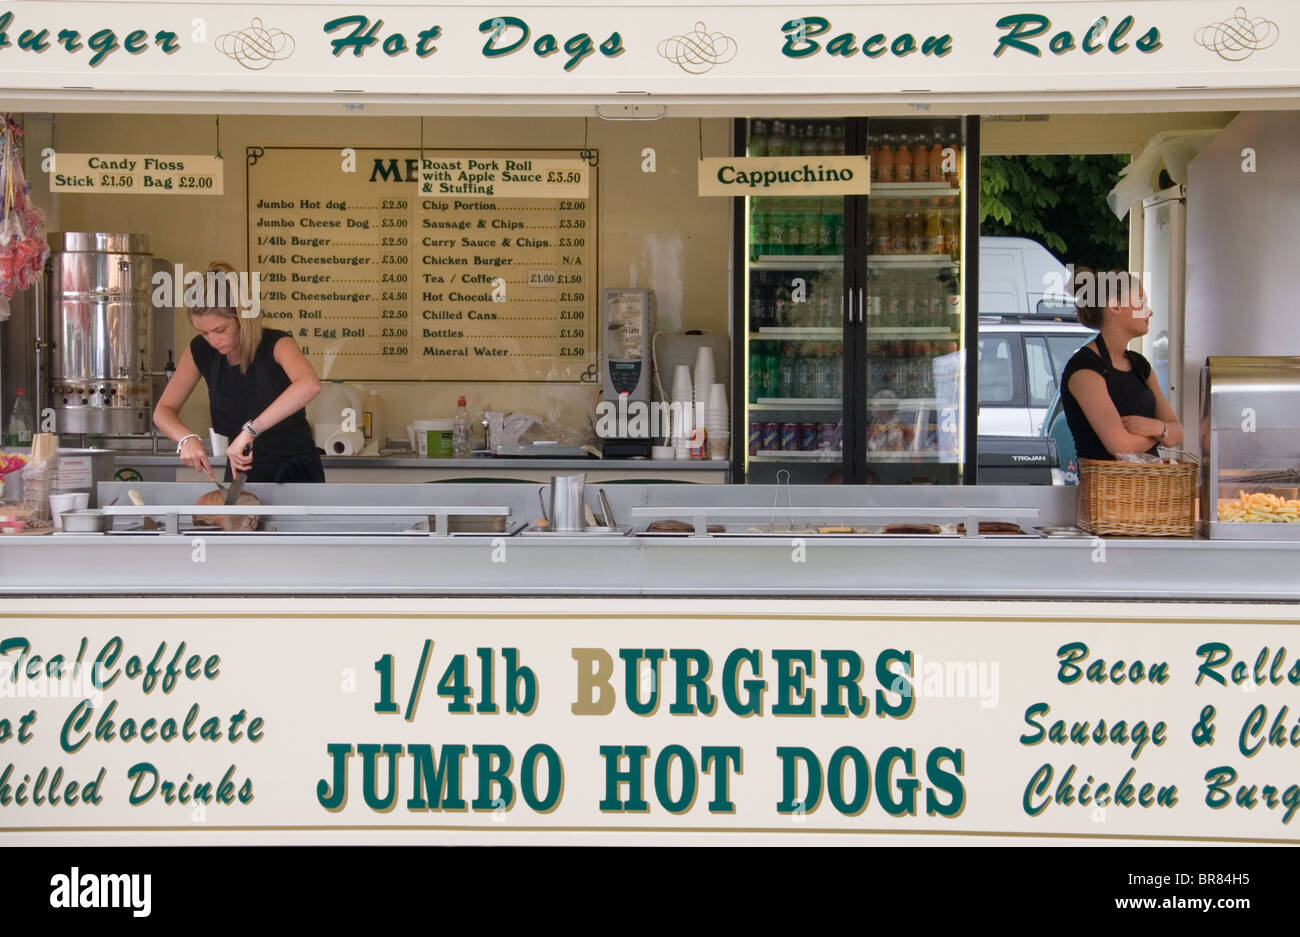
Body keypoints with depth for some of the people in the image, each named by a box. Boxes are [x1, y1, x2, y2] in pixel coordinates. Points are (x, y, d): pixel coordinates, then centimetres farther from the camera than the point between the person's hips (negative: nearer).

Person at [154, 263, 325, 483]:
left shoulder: (275, 345, -20)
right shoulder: (201, 351, -4)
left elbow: (310, 385, -42)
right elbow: (163, 411, 0)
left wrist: (250, 430, -48)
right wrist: (186, 438, -23)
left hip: (295, 473, -4)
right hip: (241, 471, 4)